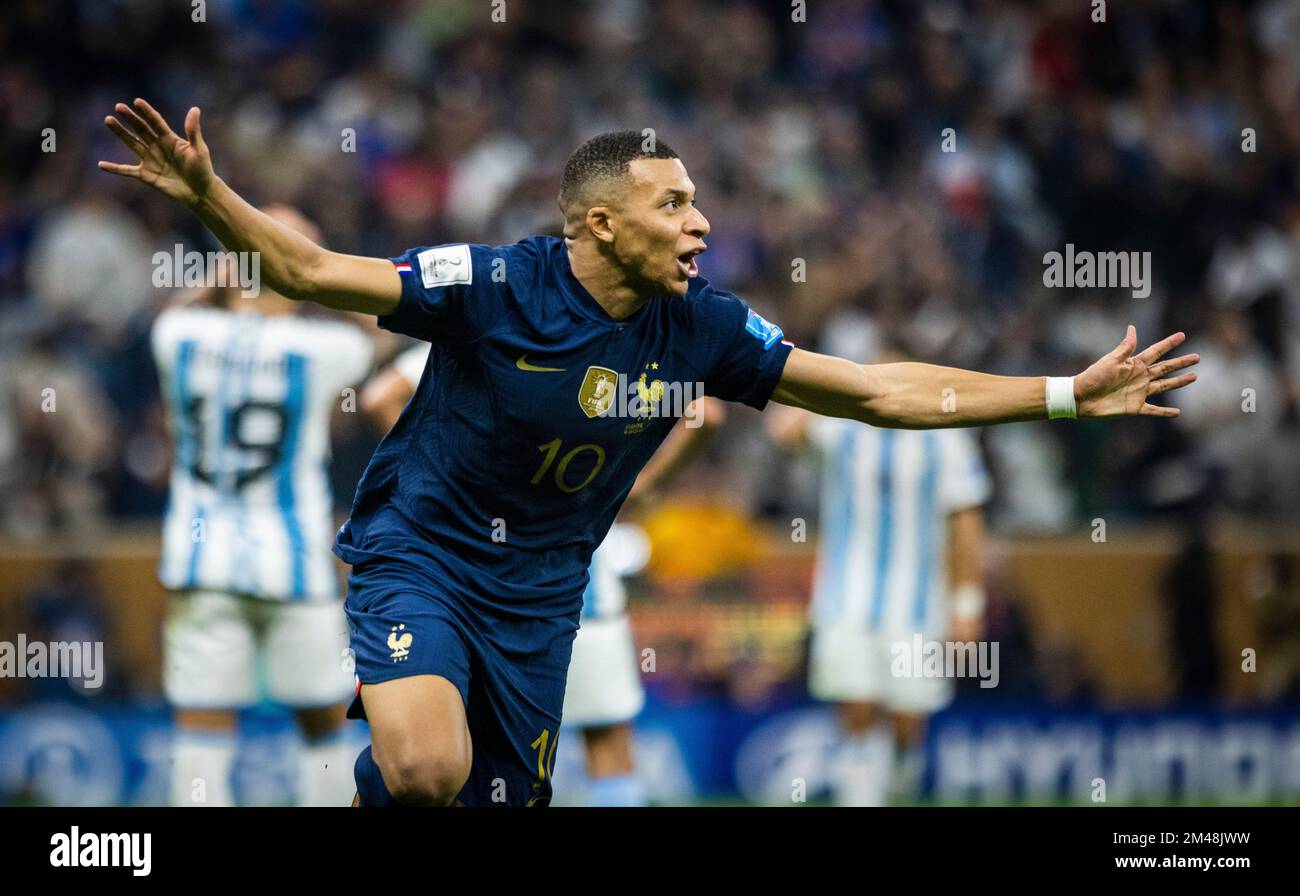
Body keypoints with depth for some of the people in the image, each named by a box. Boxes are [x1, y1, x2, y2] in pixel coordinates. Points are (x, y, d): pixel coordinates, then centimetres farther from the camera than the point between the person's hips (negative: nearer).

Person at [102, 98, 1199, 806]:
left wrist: (1071, 394, -5)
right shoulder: (493, 286, -19)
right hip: (418, 552, -5)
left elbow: (883, 391, -1)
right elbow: (313, 270, -14)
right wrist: (211, 196, -31)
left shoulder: (702, 329, -6)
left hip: (537, 595, 5)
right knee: (428, 767, -32)